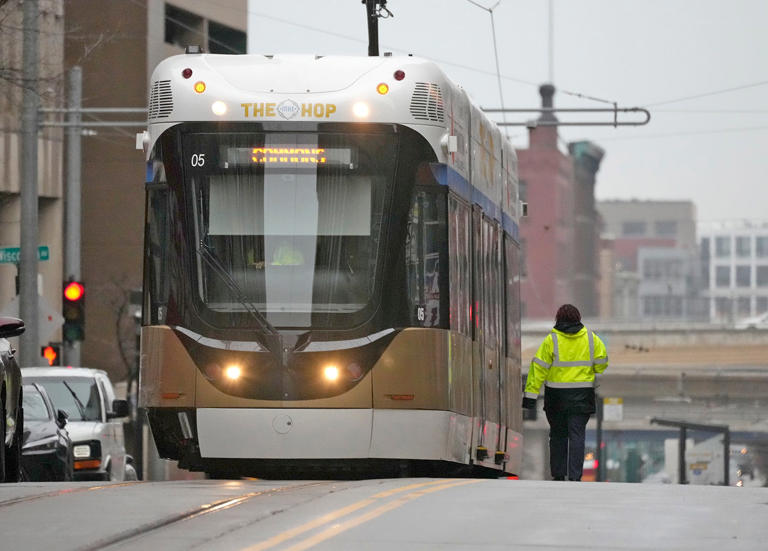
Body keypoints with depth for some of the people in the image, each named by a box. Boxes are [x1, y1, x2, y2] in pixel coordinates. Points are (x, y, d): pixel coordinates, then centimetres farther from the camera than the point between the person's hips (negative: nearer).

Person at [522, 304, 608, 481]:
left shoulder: (551, 340, -7)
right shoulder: (591, 338, 0)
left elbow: (539, 368, -8)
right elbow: (602, 363, 6)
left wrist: (530, 394, -8)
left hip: (556, 396, -1)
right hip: (581, 396, 1)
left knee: (558, 435, 12)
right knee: (576, 435, 1)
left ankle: (558, 475, 15)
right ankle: (575, 476, -8)